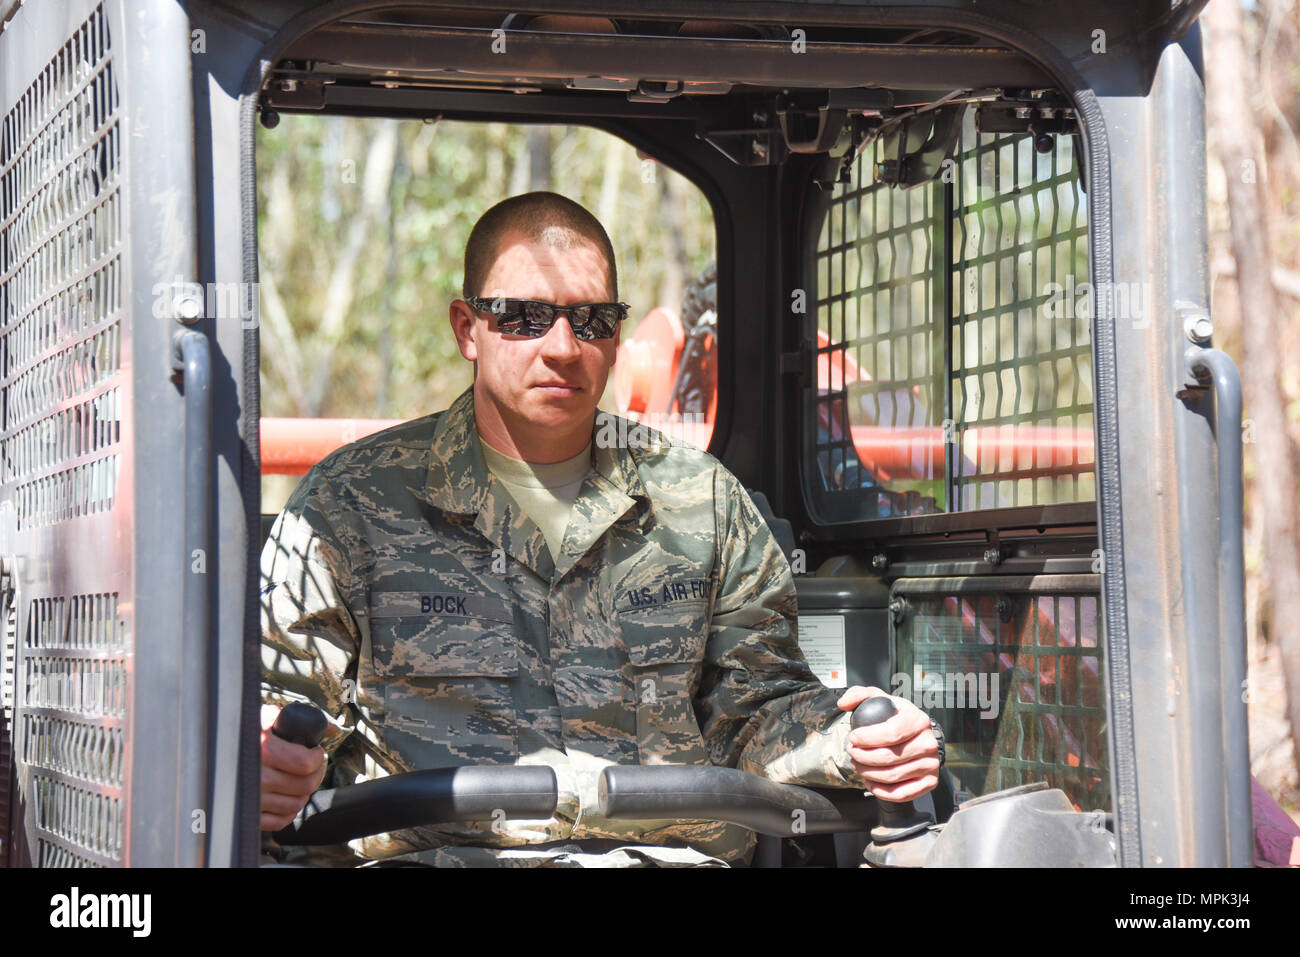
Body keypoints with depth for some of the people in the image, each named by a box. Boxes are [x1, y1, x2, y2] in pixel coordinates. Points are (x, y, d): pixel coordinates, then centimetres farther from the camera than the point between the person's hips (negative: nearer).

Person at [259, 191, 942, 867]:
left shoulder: (704, 503, 16)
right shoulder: (351, 501, 8)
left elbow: (757, 708, 21)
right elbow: (283, 696, 8)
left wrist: (850, 742, -1)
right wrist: (266, 771, -16)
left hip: (669, 851, 3)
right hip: (435, 852, -2)